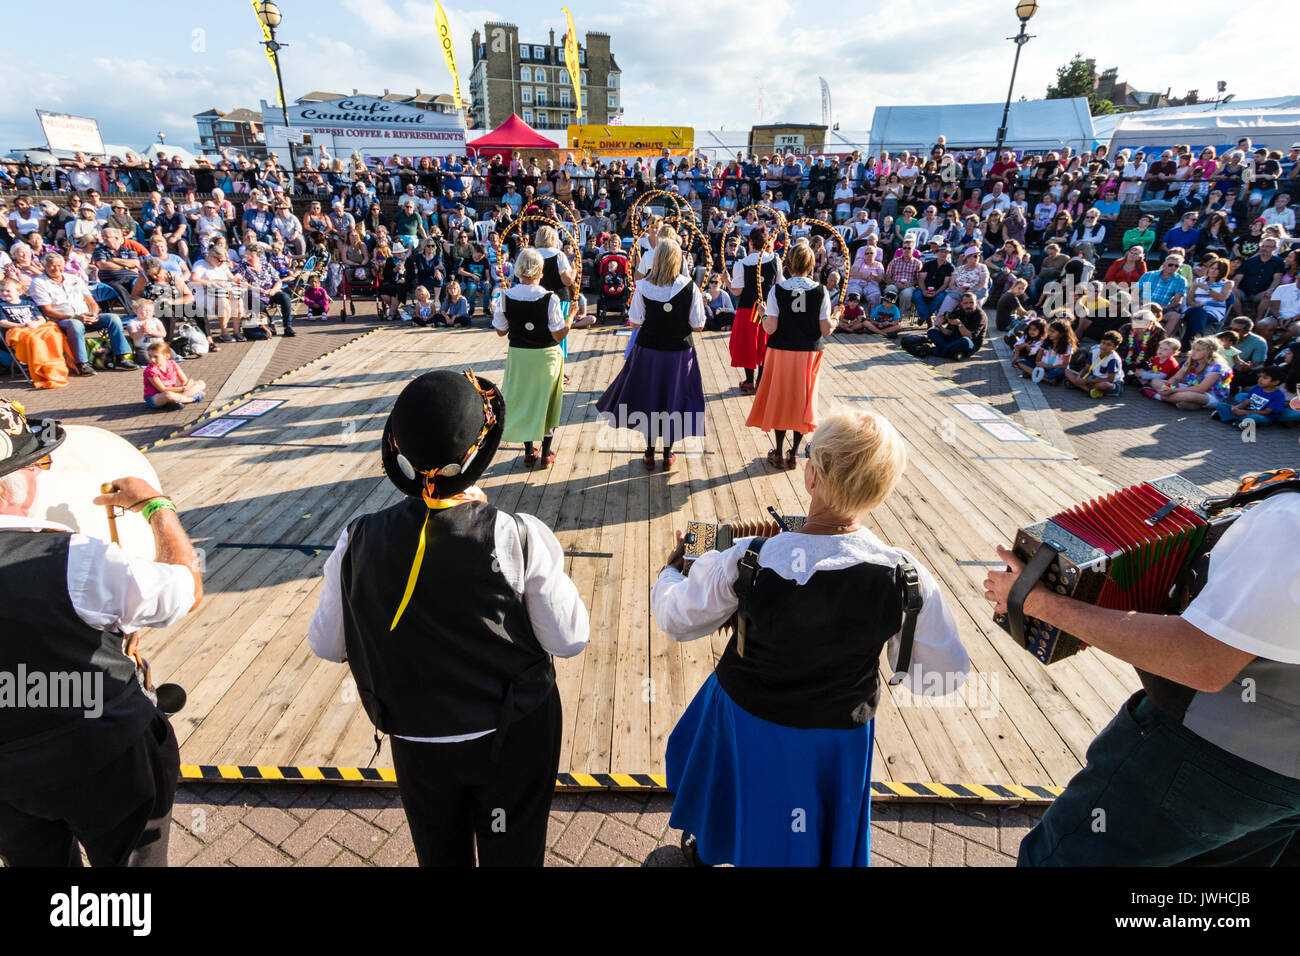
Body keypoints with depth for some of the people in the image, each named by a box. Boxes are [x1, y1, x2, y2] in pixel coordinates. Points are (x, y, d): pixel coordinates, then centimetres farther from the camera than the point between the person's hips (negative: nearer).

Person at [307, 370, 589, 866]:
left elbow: (326, 645, -4)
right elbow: (569, 640, -16)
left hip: (417, 742, 2)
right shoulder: (519, 538, -26)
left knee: (440, 854, 30)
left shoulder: (358, 544, -19)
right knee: (512, 852, 25)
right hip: (514, 735, -1)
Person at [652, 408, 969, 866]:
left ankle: (706, 845, 63)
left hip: (746, 722, 1)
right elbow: (942, 675, -12)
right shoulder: (908, 577, -28)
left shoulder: (744, 562, -30)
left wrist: (671, 572, 9)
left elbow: (677, 620, -13)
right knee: (822, 839, 31)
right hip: (839, 739, 0)